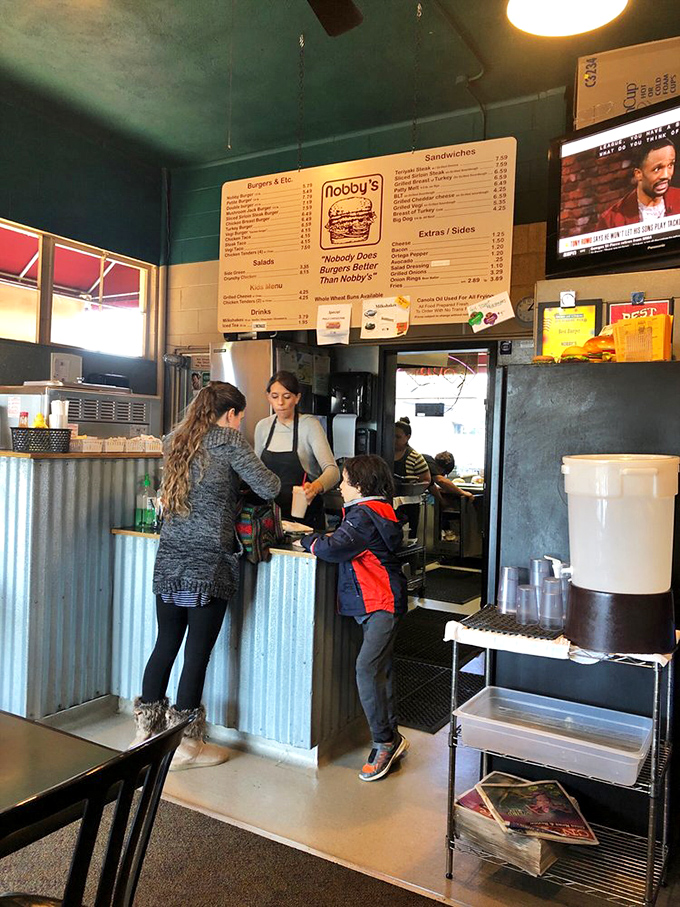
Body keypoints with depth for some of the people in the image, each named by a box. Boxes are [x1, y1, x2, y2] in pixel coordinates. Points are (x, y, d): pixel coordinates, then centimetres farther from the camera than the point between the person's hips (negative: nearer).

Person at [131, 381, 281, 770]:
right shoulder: (228, 439, -7)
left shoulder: (177, 439, 13)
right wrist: (273, 478, 12)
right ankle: (185, 745, 14)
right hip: (208, 562, -7)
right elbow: (269, 488, -9)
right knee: (198, 653, 3)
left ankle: (147, 731, 27)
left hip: (170, 559, 7)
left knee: (166, 645, 16)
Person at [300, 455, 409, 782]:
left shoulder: (364, 515, -17)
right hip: (377, 605, 11)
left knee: (367, 669, -16)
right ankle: (391, 738, 25)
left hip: (381, 605, -11)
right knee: (380, 670, 15)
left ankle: (385, 742, -7)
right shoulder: (377, 511, 15)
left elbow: (332, 549, -25)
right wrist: (325, 537, 4)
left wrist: (308, 540, -7)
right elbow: (346, 540, 21)